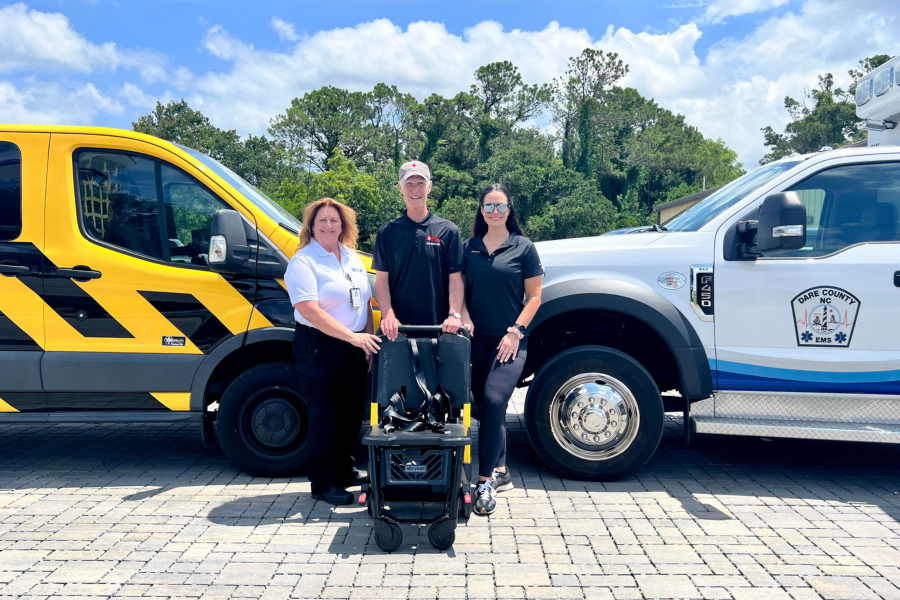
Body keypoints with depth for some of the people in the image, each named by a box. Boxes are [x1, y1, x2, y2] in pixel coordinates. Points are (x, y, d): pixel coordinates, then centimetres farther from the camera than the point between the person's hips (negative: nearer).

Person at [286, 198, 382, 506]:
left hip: (353, 349, 7)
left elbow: (364, 302, 18)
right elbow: (309, 310, -20)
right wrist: (352, 336, -25)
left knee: (353, 413, 14)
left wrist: (369, 341, 7)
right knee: (325, 417, 0)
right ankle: (323, 484, 15)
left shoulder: (353, 258, 13)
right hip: (318, 350, -7)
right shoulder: (303, 261, -9)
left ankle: (344, 469, 33)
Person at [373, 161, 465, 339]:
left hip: (438, 325, 0)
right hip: (397, 328, 1)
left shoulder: (448, 231, 2)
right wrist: (388, 315, -12)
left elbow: (455, 279, -1)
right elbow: (382, 279, 2)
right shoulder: (387, 232, 5)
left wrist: (454, 315, -14)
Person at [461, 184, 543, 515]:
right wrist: (464, 318, -6)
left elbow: (533, 297, 0)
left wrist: (515, 331, -10)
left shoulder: (523, 247, 0)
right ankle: (501, 472, 26)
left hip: (509, 340, -4)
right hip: (477, 338, 4)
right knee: (485, 406, 9)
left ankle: (486, 481, -10)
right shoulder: (469, 247, 9)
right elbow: (461, 290, 12)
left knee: (493, 400, -18)